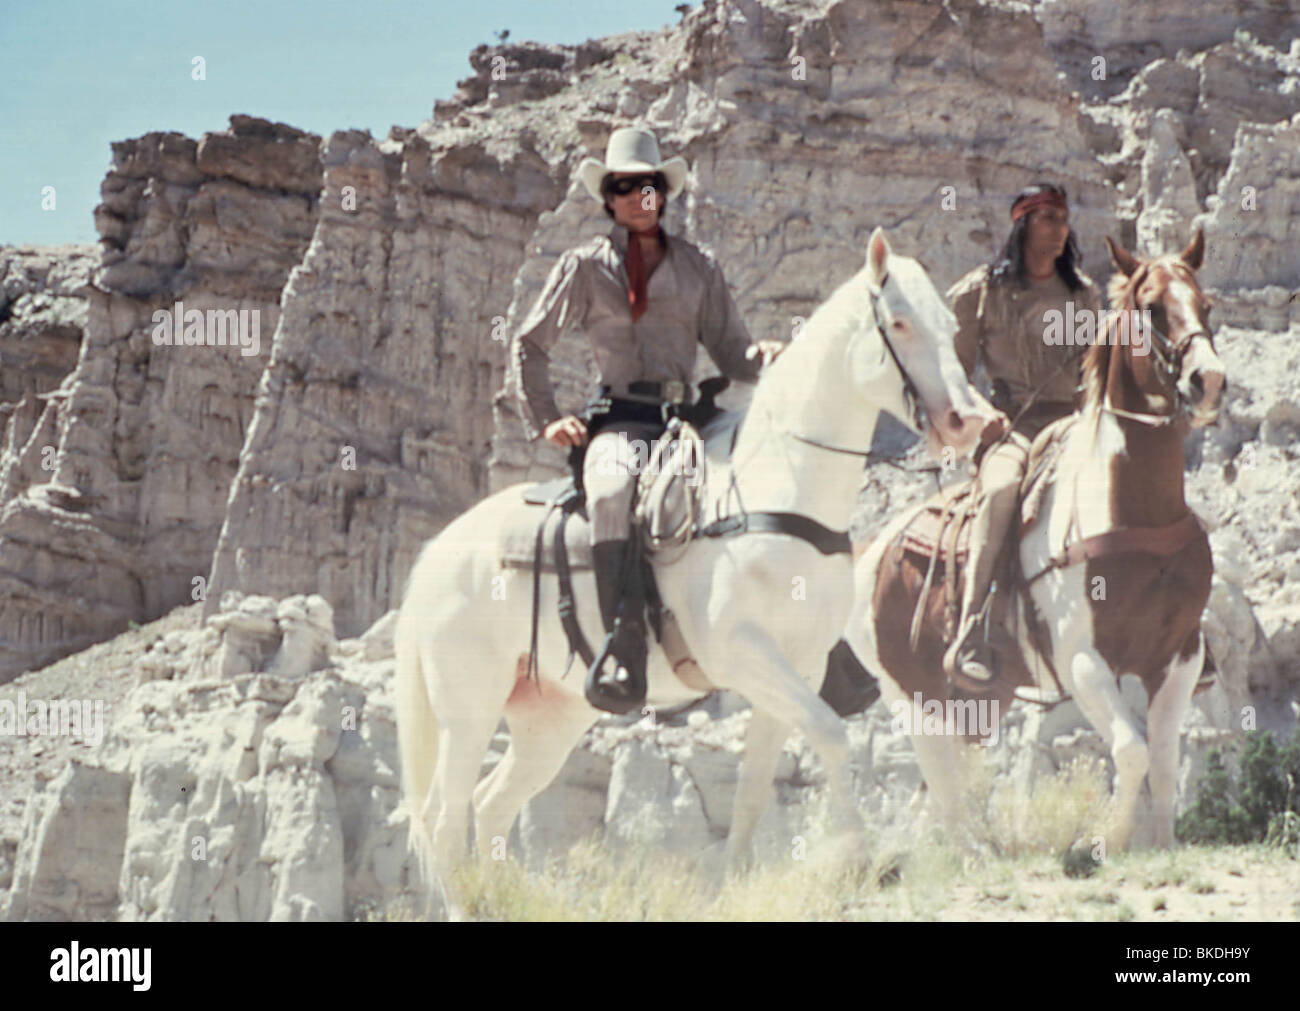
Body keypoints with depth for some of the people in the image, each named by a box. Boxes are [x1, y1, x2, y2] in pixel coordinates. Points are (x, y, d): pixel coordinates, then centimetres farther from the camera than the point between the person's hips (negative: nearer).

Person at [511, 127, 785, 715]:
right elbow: (529, 346, 18)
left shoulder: (697, 268, 19)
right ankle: (623, 651, -50)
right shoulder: (585, 267, 12)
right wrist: (545, 422, 6)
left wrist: (765, 358, -9)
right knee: (614, 490, -39)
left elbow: (729, 351, 15)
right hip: (618, 423, -4)